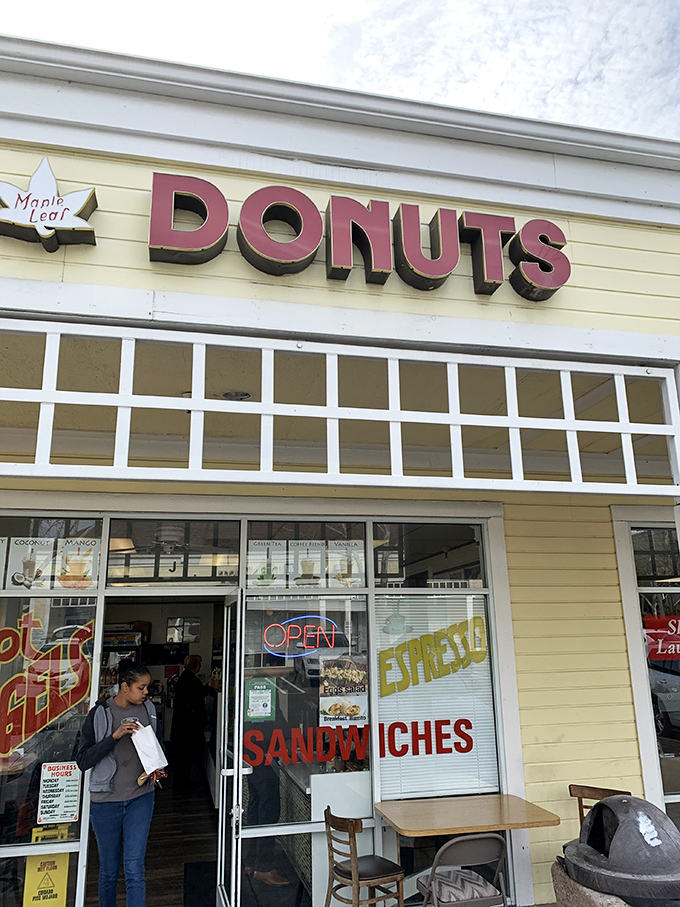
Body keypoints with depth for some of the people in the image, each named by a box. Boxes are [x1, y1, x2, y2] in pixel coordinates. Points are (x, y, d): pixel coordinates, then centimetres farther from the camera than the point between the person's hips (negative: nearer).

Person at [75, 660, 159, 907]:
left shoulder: (148, 709, 2)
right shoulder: (100, 713, -10)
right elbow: (82, 760, -14)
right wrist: (115, 736, -25)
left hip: (141, 797, 2)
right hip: (106, 800, -2)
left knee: (134, 868, -3)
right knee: (109, 870, 12)